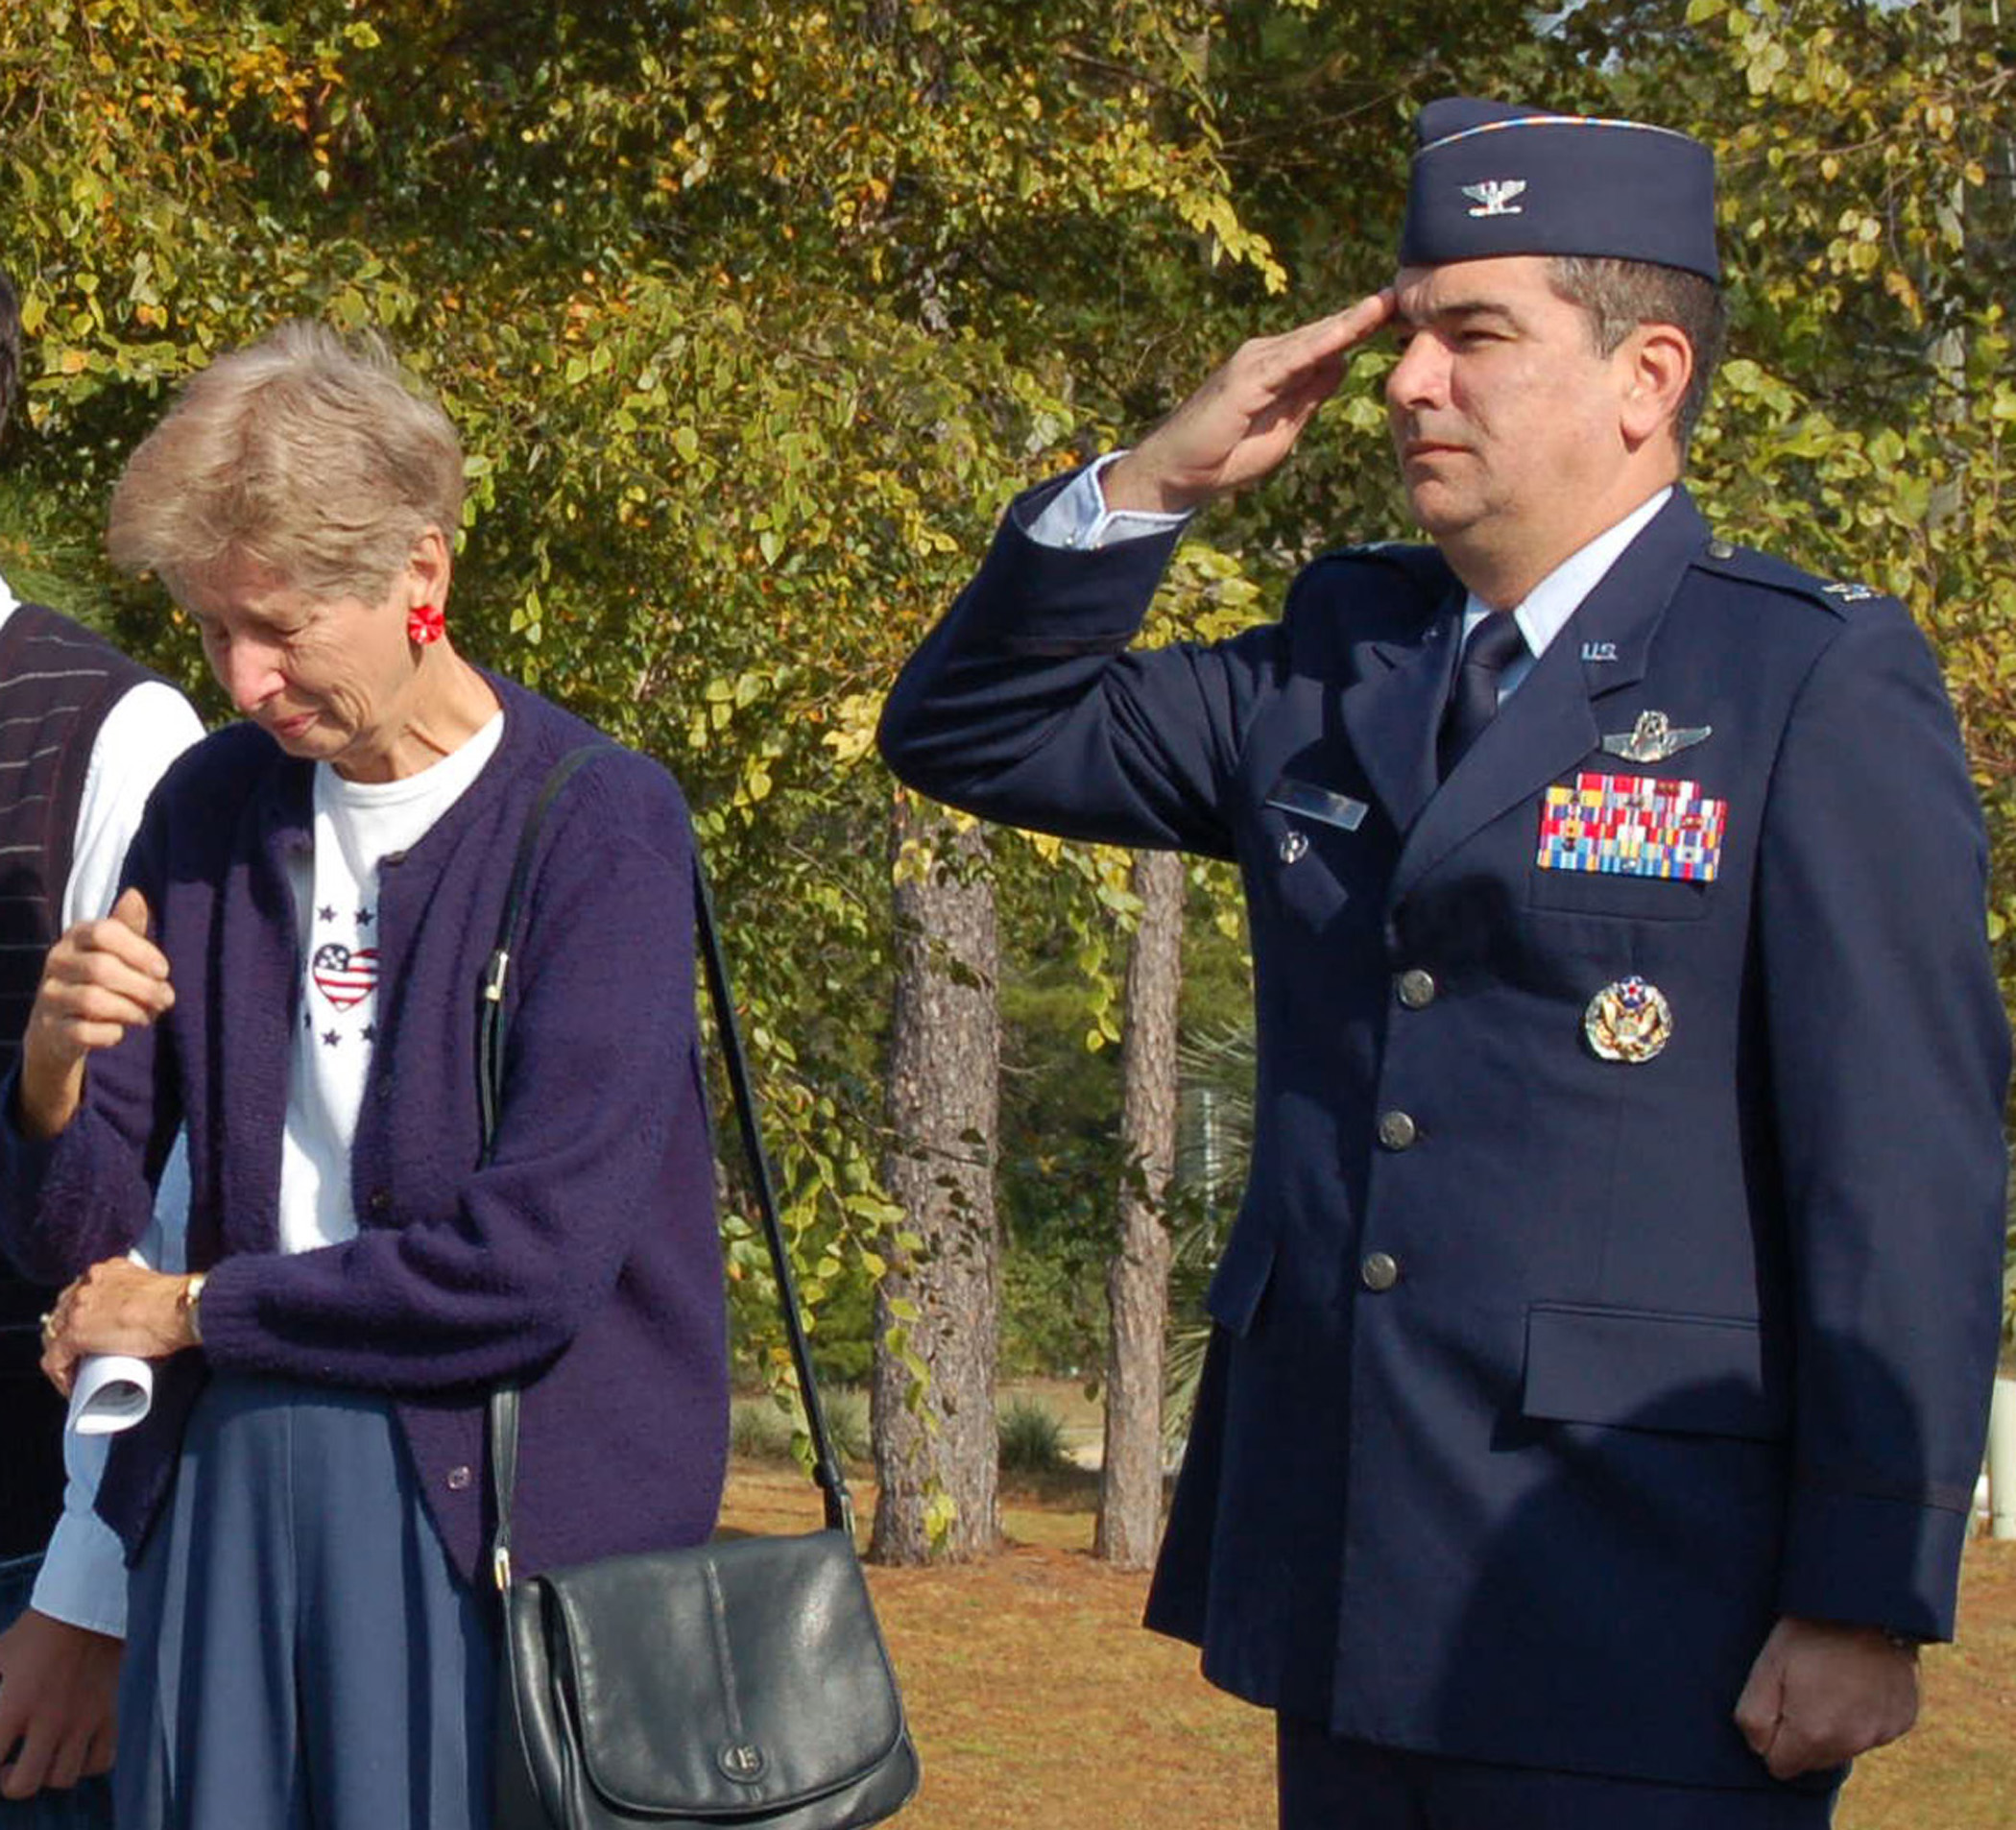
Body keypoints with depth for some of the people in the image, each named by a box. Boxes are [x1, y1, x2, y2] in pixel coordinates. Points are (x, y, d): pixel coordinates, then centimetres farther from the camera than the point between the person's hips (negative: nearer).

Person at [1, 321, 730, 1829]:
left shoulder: (599, 826, -9)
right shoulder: (211, 812, 8)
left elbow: (538, 1258, -17)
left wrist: (191, 1312, -5)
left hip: (507, 1517, -4)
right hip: (226, 1496, 5)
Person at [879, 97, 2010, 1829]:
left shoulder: (1821, 689, -6)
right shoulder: (1335, 664, 13)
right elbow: (970, 732, 18)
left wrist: (1869, 1602, -15)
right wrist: (1152, 481, 3)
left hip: (1641, 1632, -6)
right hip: (1344, 1610, 6)